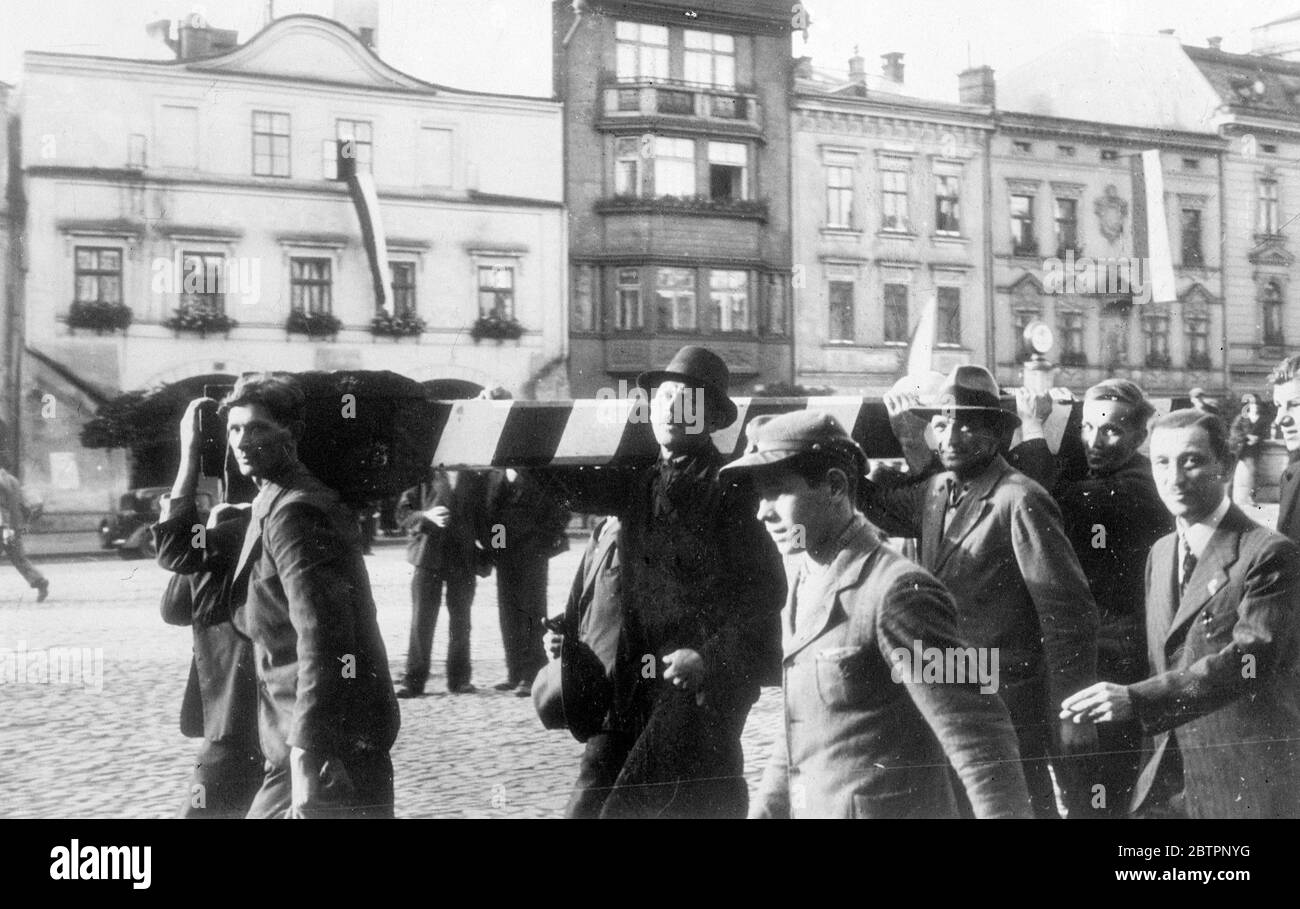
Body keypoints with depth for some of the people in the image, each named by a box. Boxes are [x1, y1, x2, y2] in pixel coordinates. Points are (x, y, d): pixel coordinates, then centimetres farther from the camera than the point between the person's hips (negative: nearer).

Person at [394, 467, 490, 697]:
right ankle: (413, 680, 4)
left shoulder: (473, 480, 9)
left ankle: (460, 679, 16)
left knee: (460, 621, 7)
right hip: (428, 555, -2)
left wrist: (484, 561, 7)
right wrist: (426, 517, -19)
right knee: (422, 620, -2)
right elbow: (403, 512, 2)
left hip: (463, 559, 2)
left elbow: (481, 517, 13)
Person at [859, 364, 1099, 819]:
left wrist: (1071, 722, -16)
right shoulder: (935, 491, 6)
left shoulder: (1020, 501, -16)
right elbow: (883, 507, 26)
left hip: (1008, 708, -7)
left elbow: (1068, 614, -16)